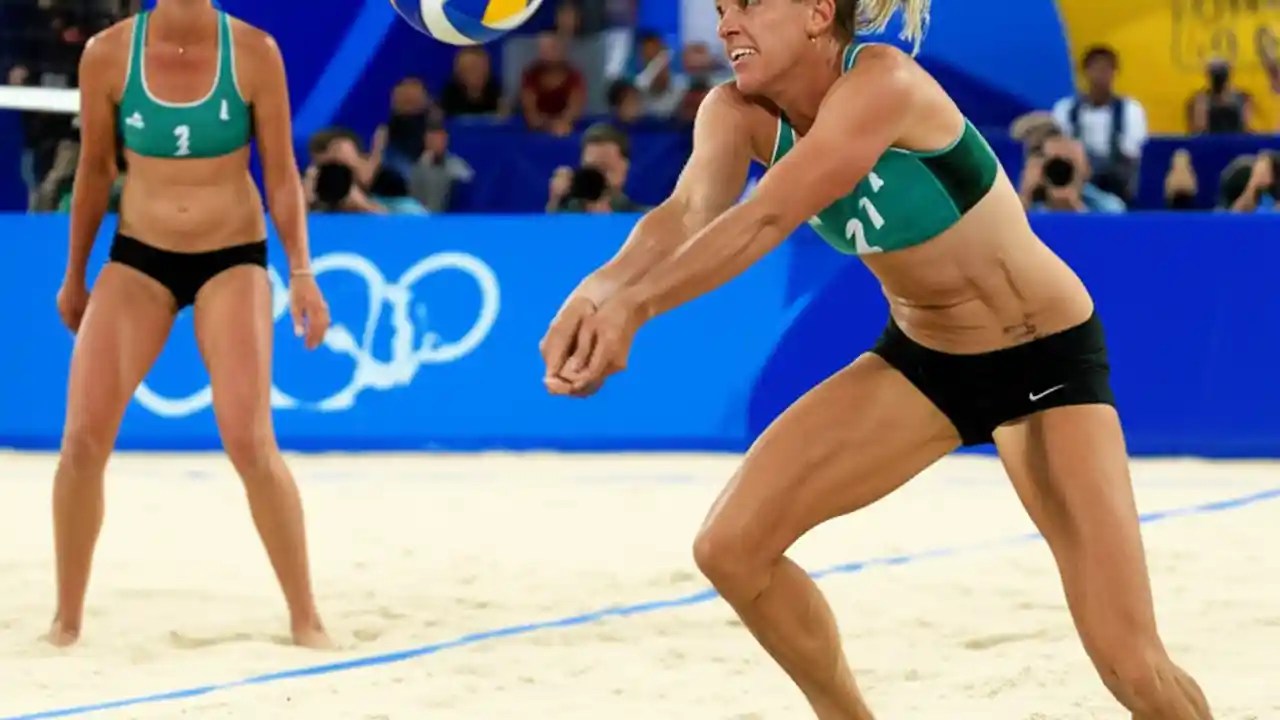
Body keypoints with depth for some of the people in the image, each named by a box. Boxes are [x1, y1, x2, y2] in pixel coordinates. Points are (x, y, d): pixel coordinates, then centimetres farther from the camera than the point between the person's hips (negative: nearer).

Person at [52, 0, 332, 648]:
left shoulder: (254, 52, -10)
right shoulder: (108, 54, -7)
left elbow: (281, 174, -3)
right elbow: (94, 171, 7)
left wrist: (301, 271, -11)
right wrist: (74, 276, 14)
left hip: (232, 257, -2)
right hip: (138, 254, 2)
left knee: (250, 442, -13)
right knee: (83, 435, -9)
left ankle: (306, 618, 2)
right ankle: (67, 619, 7)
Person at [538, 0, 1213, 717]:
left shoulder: (881, 85, -28)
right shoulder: (740, 113, -10)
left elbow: (764, 221, -40)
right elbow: (690, 212, -29)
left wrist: (633, 306, -52)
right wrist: (603, 286, -49)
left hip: (1047, 359, -6)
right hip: (919, 358, 6)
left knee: (1130, 662, -12)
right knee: (733, 545, -7)